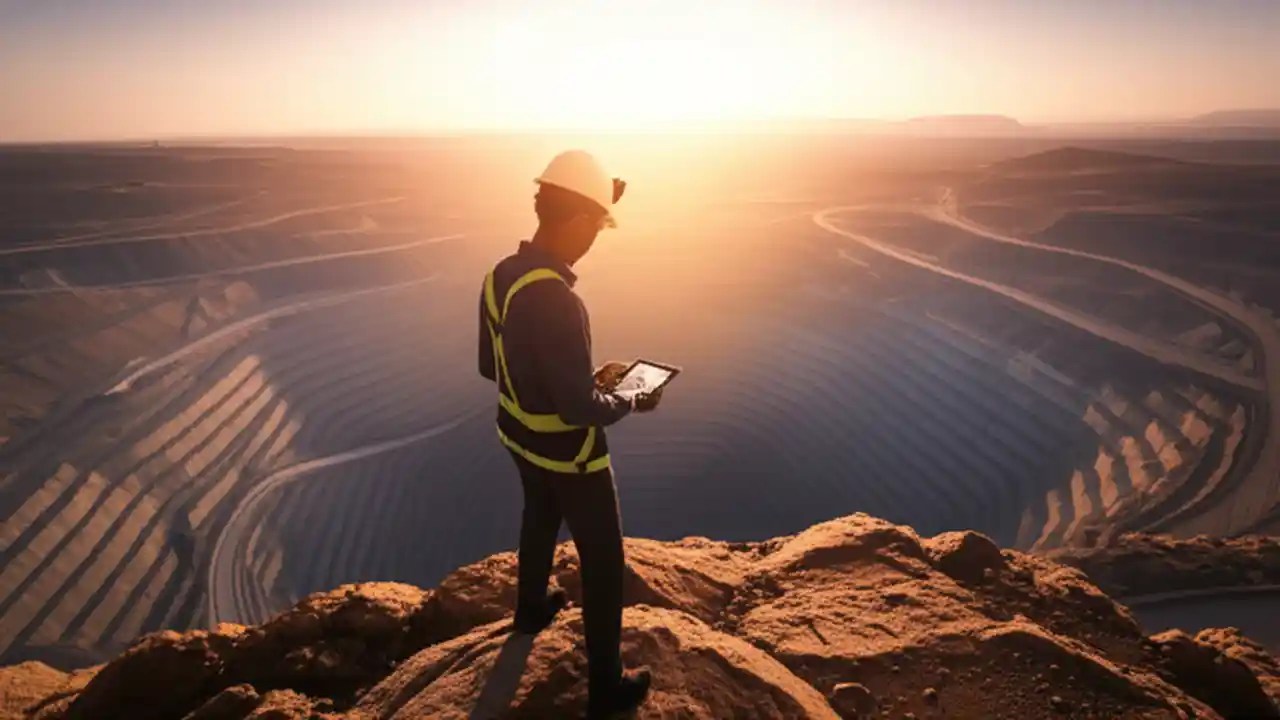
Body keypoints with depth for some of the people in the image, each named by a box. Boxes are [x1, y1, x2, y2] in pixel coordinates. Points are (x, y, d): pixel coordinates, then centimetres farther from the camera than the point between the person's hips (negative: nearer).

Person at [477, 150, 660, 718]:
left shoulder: (500, 277, -7)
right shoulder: (556, 301, -34)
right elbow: (581, 408, -30)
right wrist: (631, 401, -9)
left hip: (519, 436, 8)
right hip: (569, 453, -8)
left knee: (540, 520, 33)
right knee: (603, 561, 10)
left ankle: (532, 608, 59)